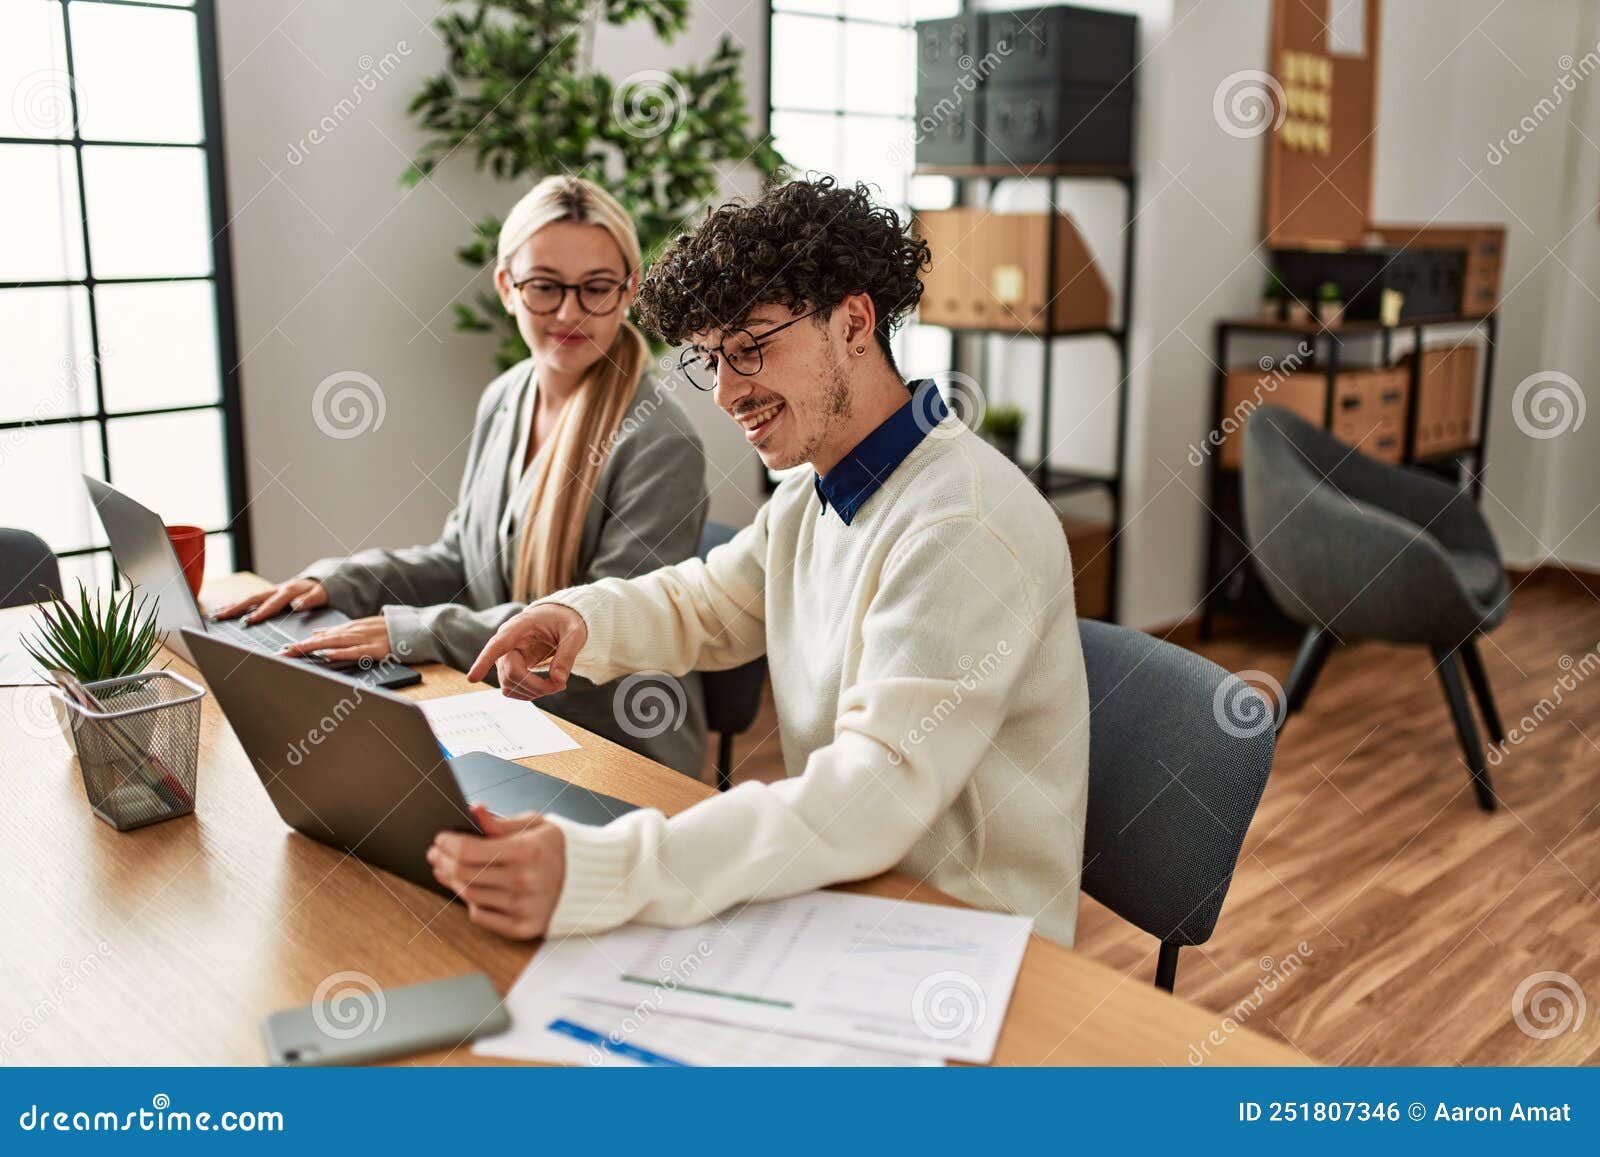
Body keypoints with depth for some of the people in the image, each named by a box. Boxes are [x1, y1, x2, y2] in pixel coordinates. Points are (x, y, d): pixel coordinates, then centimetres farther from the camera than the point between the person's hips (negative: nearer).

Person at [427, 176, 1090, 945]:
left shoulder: (965, 526, -24)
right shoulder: (814, 492, 7)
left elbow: (881, 789, -32)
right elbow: (705, 604, 21)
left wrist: (604, 874, -42)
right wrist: (583, 618, -2)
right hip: (842, 893, 7)